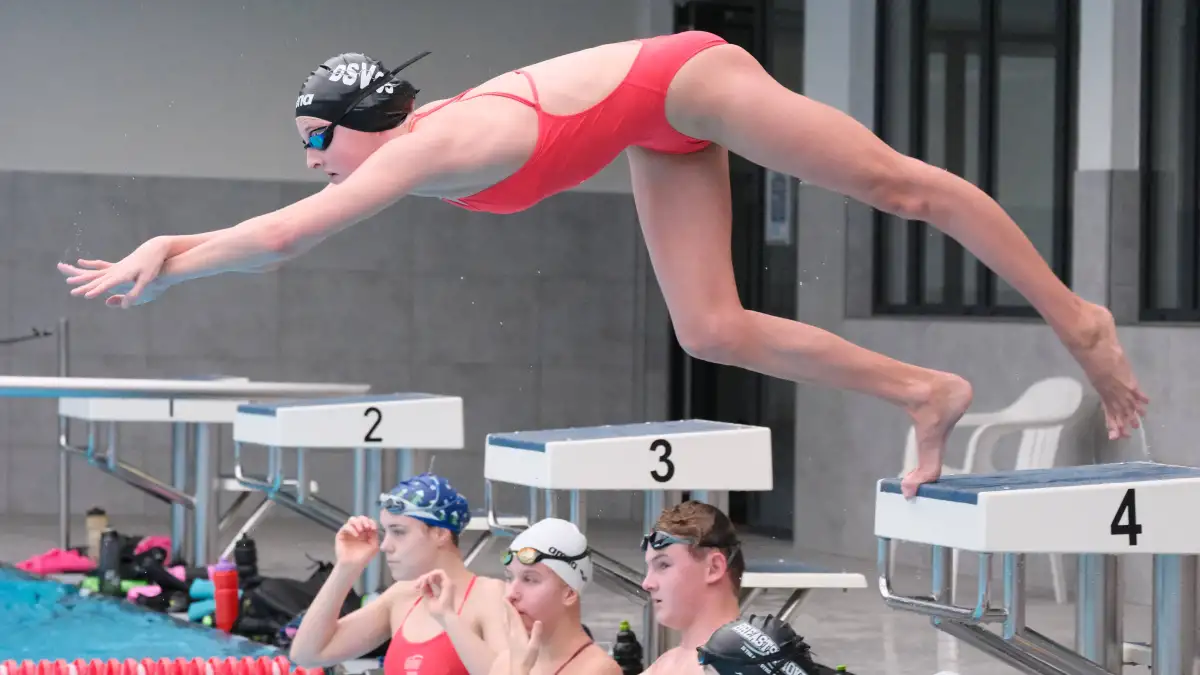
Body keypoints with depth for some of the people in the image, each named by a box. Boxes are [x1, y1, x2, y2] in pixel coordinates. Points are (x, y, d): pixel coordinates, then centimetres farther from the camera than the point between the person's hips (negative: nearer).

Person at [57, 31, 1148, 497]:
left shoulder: (437, 145, -27)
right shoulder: (411, 154, -2)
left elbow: (285, 234, -29)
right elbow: (279, 236, 7)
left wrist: (164, 258, -23)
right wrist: (171, 255, 2)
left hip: (687, 82, -9)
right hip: (663, 135, 9)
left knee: (900, 186, 1)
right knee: (711, 331, 2)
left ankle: (1075, 318, 8)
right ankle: (924, 392, 8)